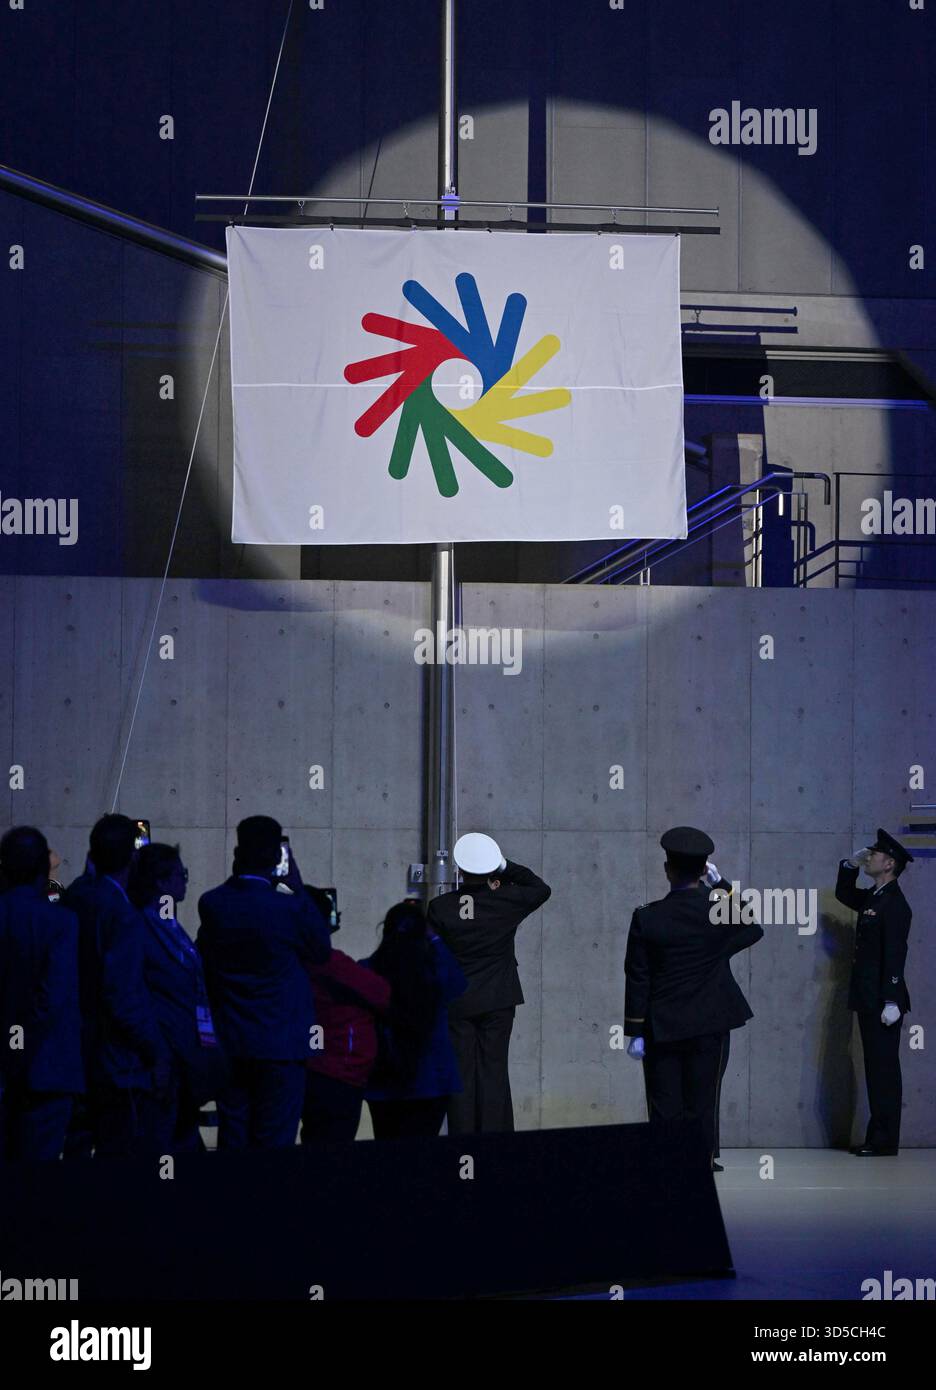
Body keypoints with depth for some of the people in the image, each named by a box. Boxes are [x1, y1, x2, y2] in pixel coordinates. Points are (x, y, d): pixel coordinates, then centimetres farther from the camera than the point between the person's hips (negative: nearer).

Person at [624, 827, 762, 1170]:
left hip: (661, 1027, -1)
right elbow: (754, 928, 16)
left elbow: (637, 980, -6)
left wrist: (635, 1032, 1)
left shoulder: (647, 919, -10)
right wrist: (721, 882, 19)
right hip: (709, 1026, 1)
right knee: (701, 1109, 5)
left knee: (665, 1113, 4)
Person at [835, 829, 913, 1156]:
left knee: (884, 1069, -6)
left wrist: (892, 1002, -25)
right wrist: (850, 866, 15)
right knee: (876, 1068, 10)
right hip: (868, 1000, 9)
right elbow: (843, 895, 33)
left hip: (882, 1002, -9)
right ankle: (878, 1137, 13)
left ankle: (885, 1141, -5)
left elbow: (895, 954, -21)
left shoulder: (894, 904, -15)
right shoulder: (872, 897, 12)